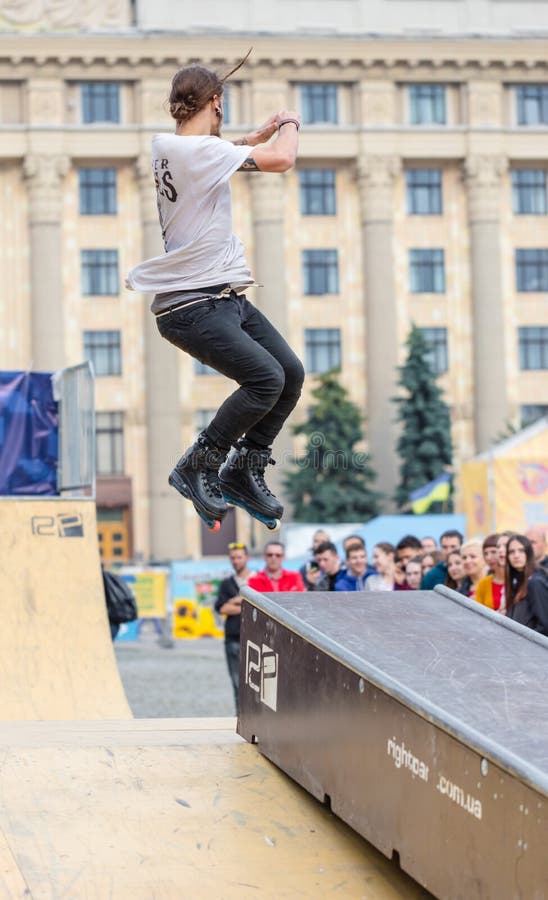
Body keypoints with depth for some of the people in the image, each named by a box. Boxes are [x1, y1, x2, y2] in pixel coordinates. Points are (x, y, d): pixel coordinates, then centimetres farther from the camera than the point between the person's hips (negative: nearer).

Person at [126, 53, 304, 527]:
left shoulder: (169, 146, 12)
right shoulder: (199, 150, -17)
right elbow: (282, 159, -22)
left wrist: (263, 132, 32)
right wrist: (290, 123, -2)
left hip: (228, 296, 10)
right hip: (190, 305, -10)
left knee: (292, 372, 2)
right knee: (266, 378, -23)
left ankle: (244, 473, 15)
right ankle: (195, 468, -5)